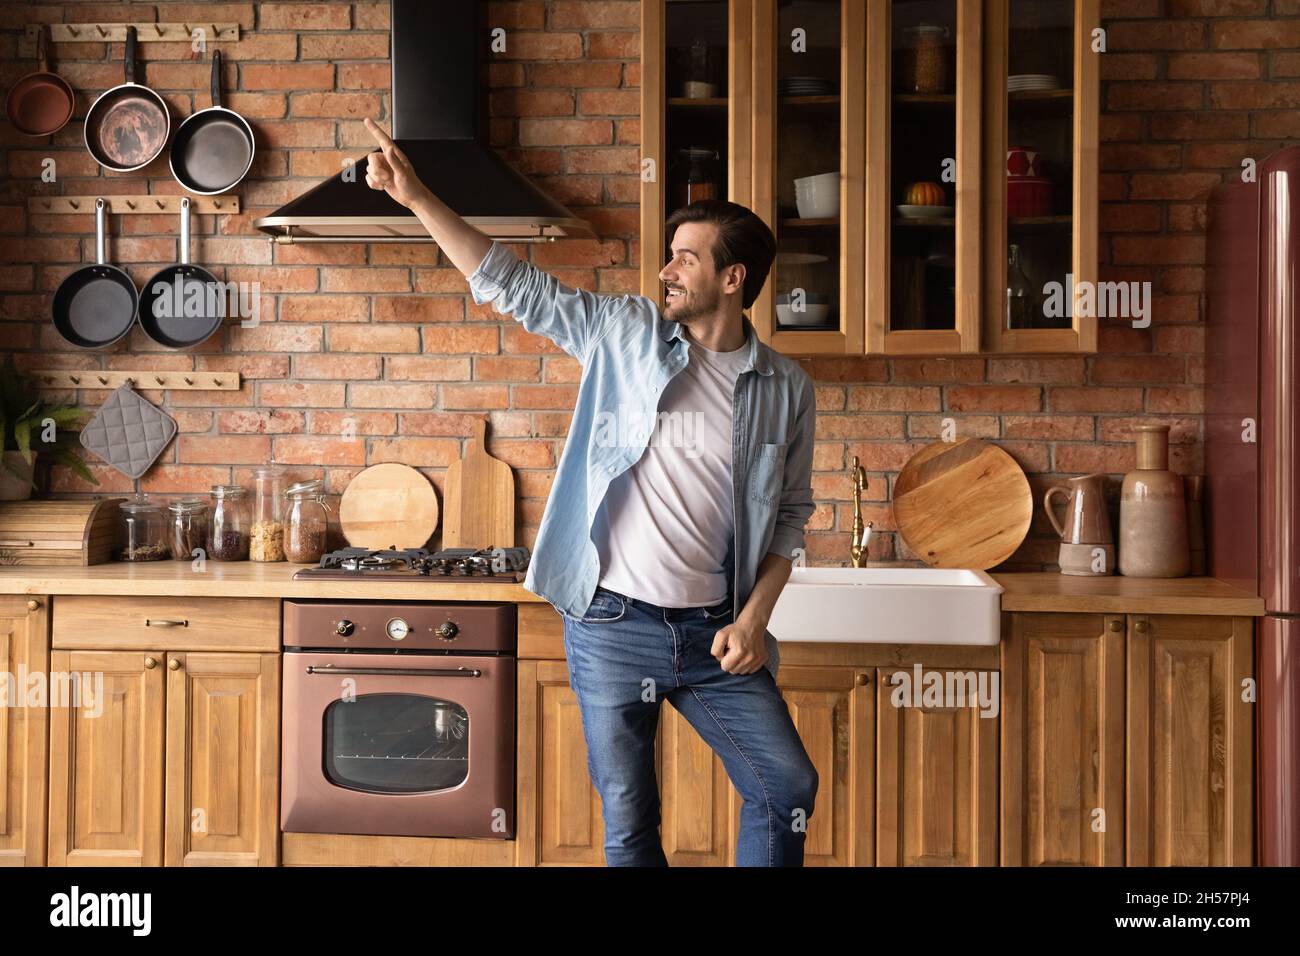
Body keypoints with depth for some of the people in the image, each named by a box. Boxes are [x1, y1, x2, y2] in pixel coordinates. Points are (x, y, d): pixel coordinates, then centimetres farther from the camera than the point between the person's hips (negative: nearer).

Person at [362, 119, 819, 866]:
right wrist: (416, 198, -7)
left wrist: (754, 619, -5)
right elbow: (512, 283, -1)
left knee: (789, 789, 5)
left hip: (713, 633, 1)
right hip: (613, 625, -1)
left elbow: (790, 516, 6)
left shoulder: (787, 389, 1)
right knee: (628, 820, 8)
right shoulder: (626, 334, -1)